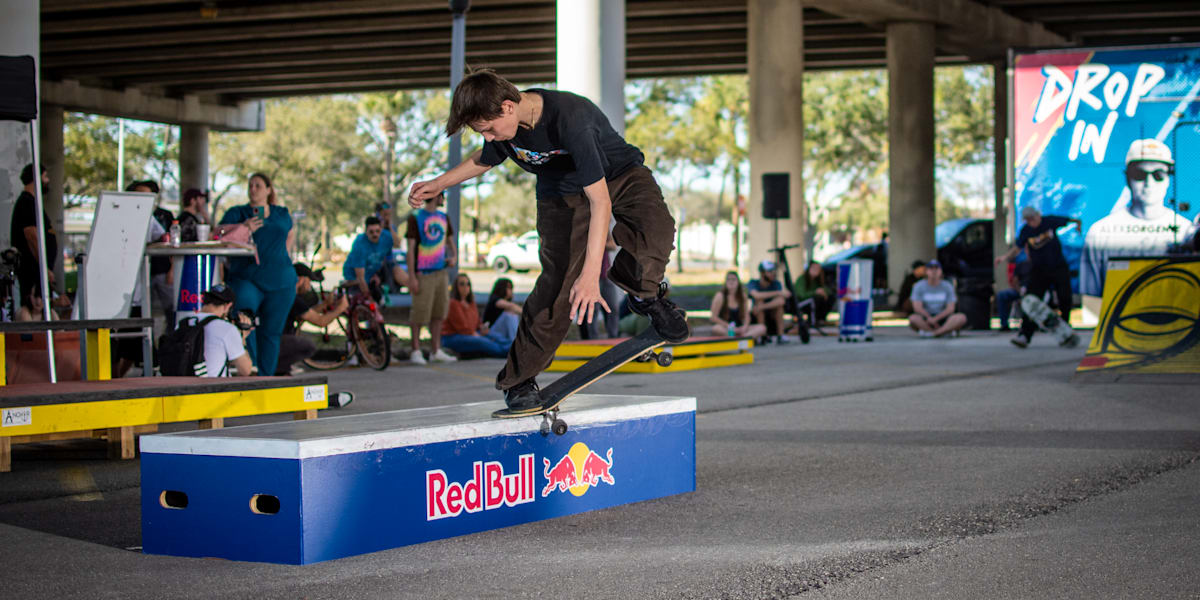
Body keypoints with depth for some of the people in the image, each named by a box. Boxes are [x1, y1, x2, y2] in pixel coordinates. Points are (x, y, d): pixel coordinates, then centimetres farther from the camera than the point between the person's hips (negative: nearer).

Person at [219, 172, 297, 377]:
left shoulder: (282, 214, 15)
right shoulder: (236, 213, 6)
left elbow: (291, 235, 33)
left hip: (280, 283, 3)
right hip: (246, 280, -3)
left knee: (271, 332, 4)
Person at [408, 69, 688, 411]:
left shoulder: (569, 117, -39)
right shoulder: (502, 126, -16)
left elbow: (599, 199, -41)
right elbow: (484, 161, 13)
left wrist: (591, 274, -44)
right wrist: (438, 184, 14)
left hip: (619, 175, -4)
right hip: (562, 193, 4)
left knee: (657, 229, -35)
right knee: (557, 281, -13)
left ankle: (644, 294, -3)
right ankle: (518, 380, -1)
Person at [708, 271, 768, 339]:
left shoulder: (742, 296, 7)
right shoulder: (720, 296, -6)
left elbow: (746, 315, 10)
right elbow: (713, 317, -10)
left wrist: (745, 326, -12)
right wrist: (730, 326, -17)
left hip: (739, 328, 4)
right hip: (724, 328, -4)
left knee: (762, 328, -16)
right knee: (716, 329, -40)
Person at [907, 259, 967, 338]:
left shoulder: (947, 286, 1)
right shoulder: (918, 286, -2)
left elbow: (950, 309, -6)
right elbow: (917, 308, -10)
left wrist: (936, 319, -20)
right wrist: (930, 318, -22)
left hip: (943, 319, 1)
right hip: (926, 318, -1)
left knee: (962, 318, -28)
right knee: (912, 318, -35)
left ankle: (930, 332, -33)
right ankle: (947, 331, -27)